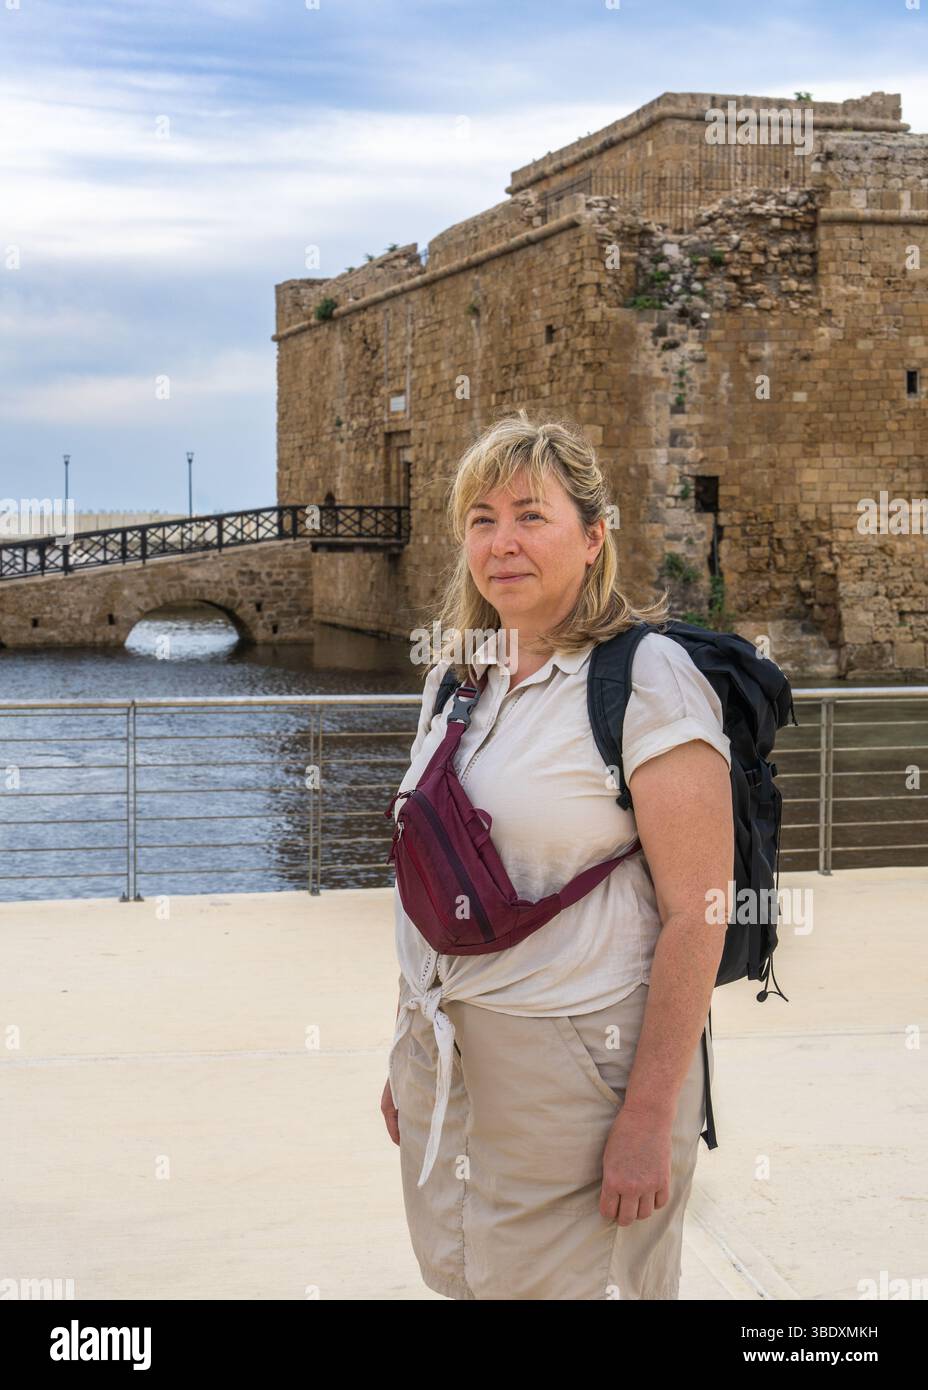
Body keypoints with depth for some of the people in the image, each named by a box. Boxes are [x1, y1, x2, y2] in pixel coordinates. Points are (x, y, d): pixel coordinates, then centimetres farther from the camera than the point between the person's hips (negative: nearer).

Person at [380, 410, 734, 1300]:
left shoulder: (646, 677, -12)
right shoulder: (456, 677, 10)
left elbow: (695, 915, -16)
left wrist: (649, 1118, -19)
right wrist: (408, 1054, 15)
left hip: (580, 1058, -6)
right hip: (444, 1050, 6)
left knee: (566, 1284, 2)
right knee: (460, 1278, 12)